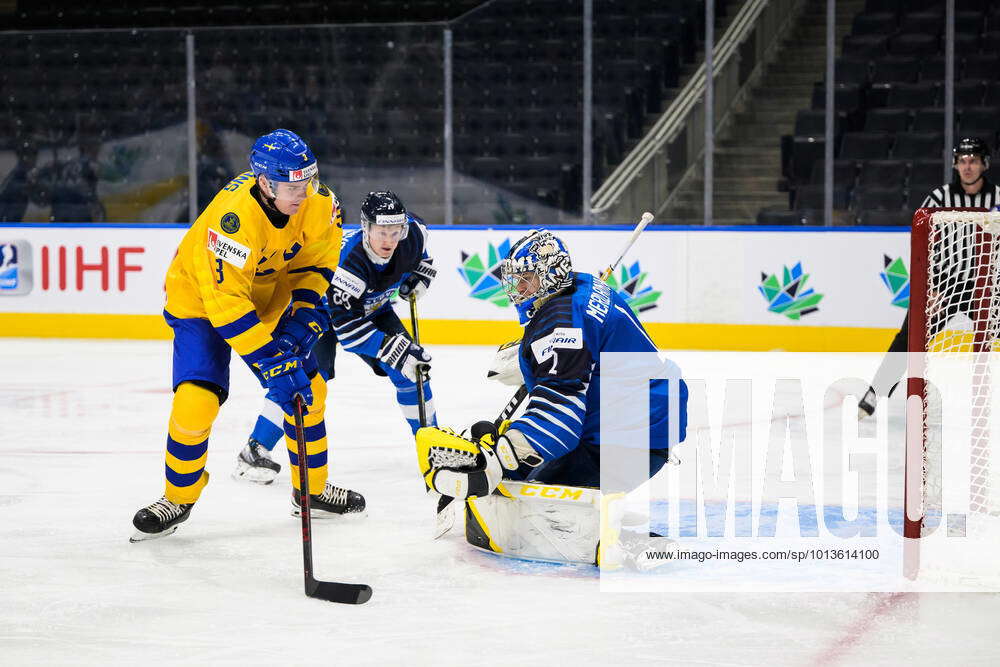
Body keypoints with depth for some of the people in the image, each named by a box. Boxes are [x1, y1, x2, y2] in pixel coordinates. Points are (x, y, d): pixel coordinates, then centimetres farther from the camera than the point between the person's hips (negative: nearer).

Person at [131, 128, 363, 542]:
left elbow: (316, 258, -2)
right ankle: (178, 499, 4)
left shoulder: (318, 201, -21)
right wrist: (272, 366, -39)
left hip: (267, 297, 6)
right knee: (196, 400, -18)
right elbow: (226, 305, -38)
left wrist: (304, 312, -16)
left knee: (309, 387, 5)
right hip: (200, 297, -6)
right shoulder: (233, 218, -39)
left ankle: (312, 490, 24)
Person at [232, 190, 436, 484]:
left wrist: (419, 274, -7)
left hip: (372, 307, 6)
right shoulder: (348, 258, -41)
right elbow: (347, 325, -40)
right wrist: (394, 349, -43)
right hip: (322, 308, -6)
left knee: (412, 367, -2)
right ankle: (254, 452, -19)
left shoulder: (413, 232, -22)